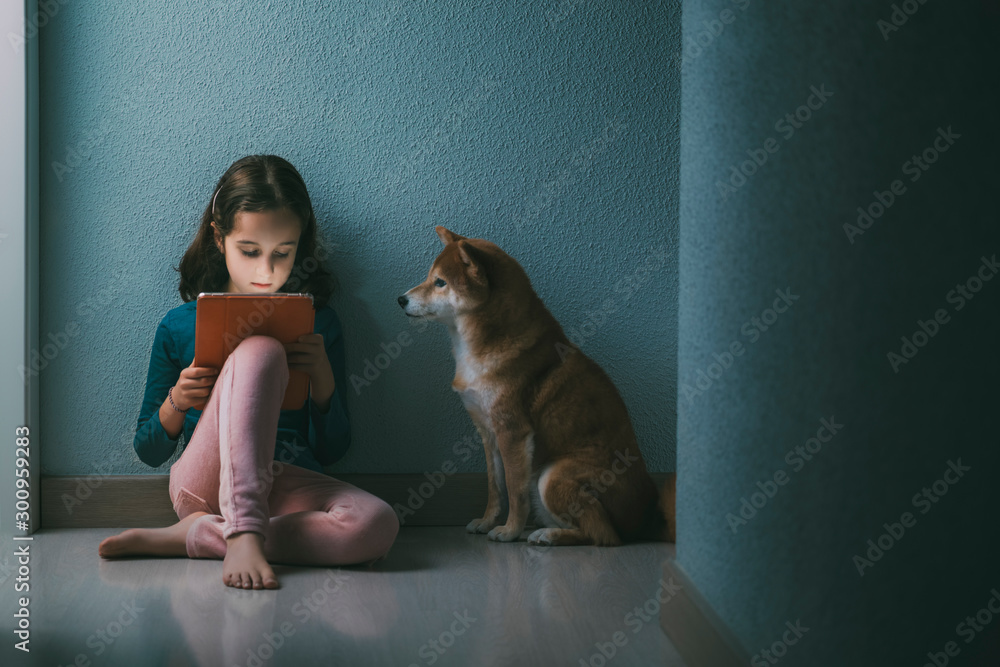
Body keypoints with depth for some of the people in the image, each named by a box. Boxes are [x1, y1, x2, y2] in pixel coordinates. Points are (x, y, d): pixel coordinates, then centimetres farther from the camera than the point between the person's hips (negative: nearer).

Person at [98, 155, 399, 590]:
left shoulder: (317, 324, 11)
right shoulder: (179, 326, 7)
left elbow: (332, 451, 12)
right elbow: (148, 452, 14)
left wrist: (323, 381, -7)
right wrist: (175, 405, -8)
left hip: (287, 487, 2)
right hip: (204, 482, -2)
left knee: (378, 526, -33)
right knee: (260, 349, -27)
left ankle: (190, 536, -24)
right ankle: (243, 534, -39)